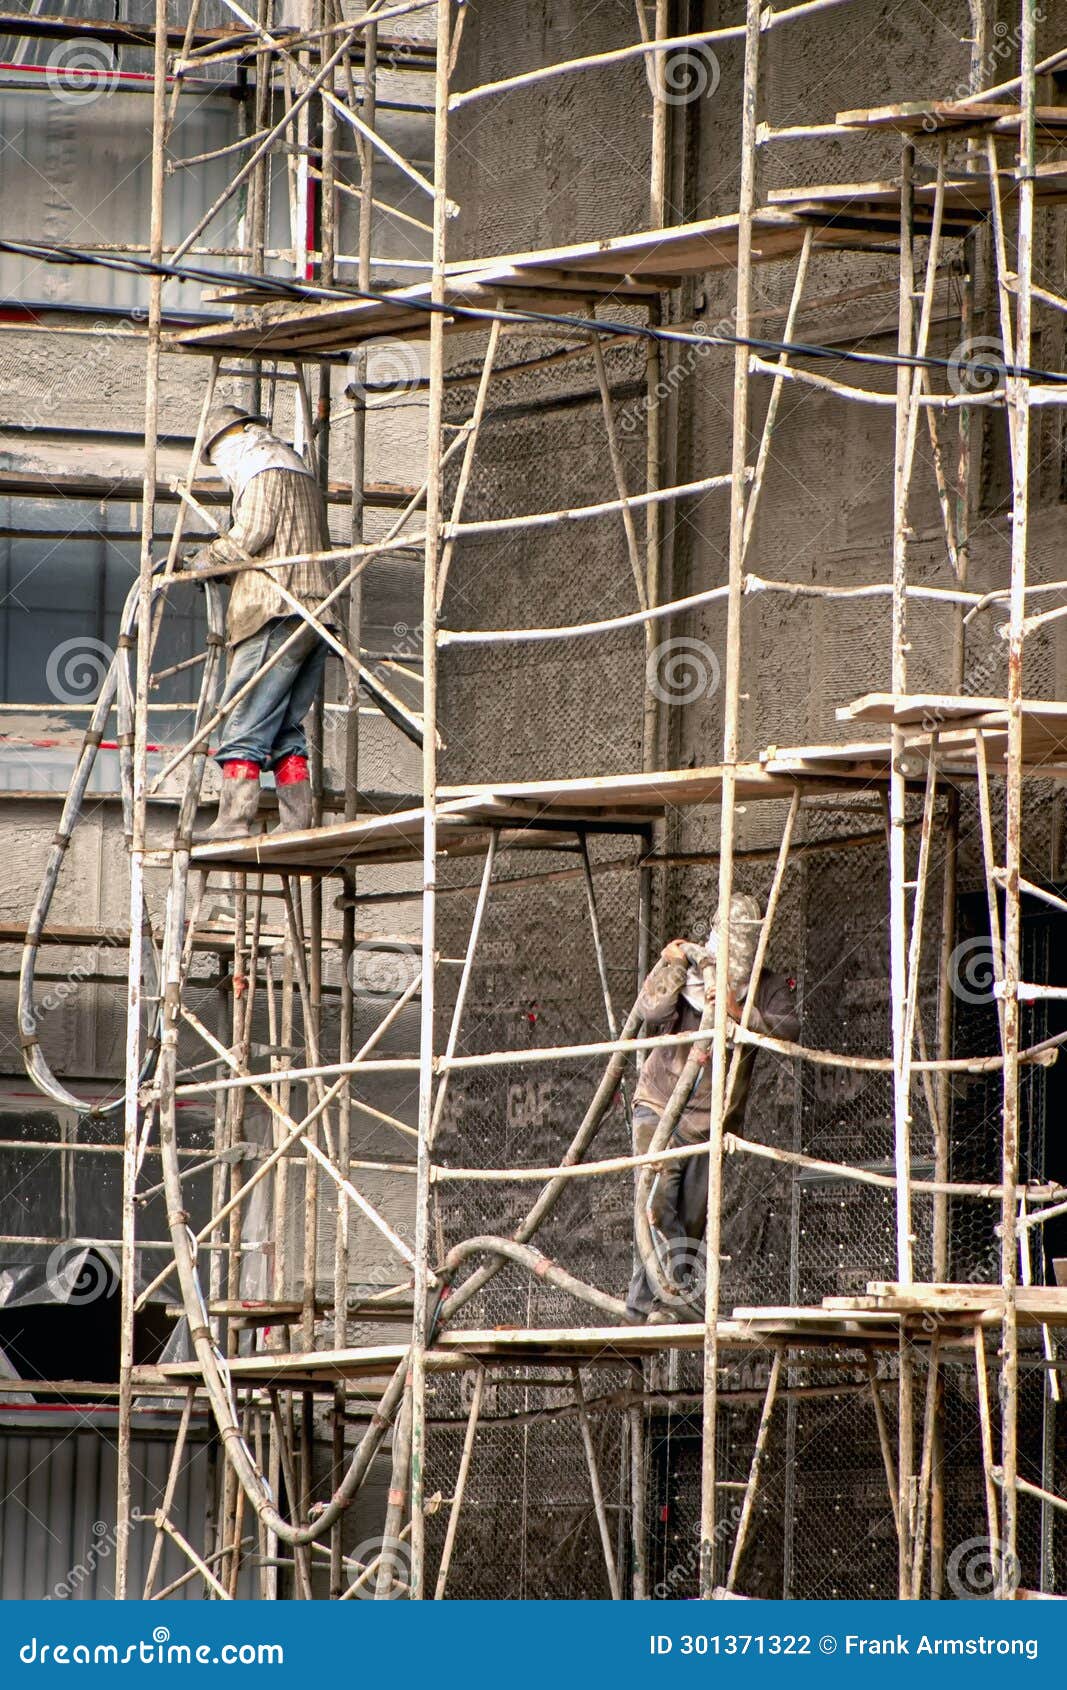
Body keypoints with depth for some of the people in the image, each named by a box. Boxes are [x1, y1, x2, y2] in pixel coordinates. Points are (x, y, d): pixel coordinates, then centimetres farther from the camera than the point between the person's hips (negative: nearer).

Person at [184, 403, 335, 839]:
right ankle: (296, 822, 2)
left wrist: (207, 559, 4)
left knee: (245, 722, -12)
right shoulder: (302, 475, 28)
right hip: (315, 614, 9)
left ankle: (234, 819, -20)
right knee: (287, 727, 9)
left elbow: (252, 534, -12)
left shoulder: (265, 473, 0)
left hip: (278, 615, -9)